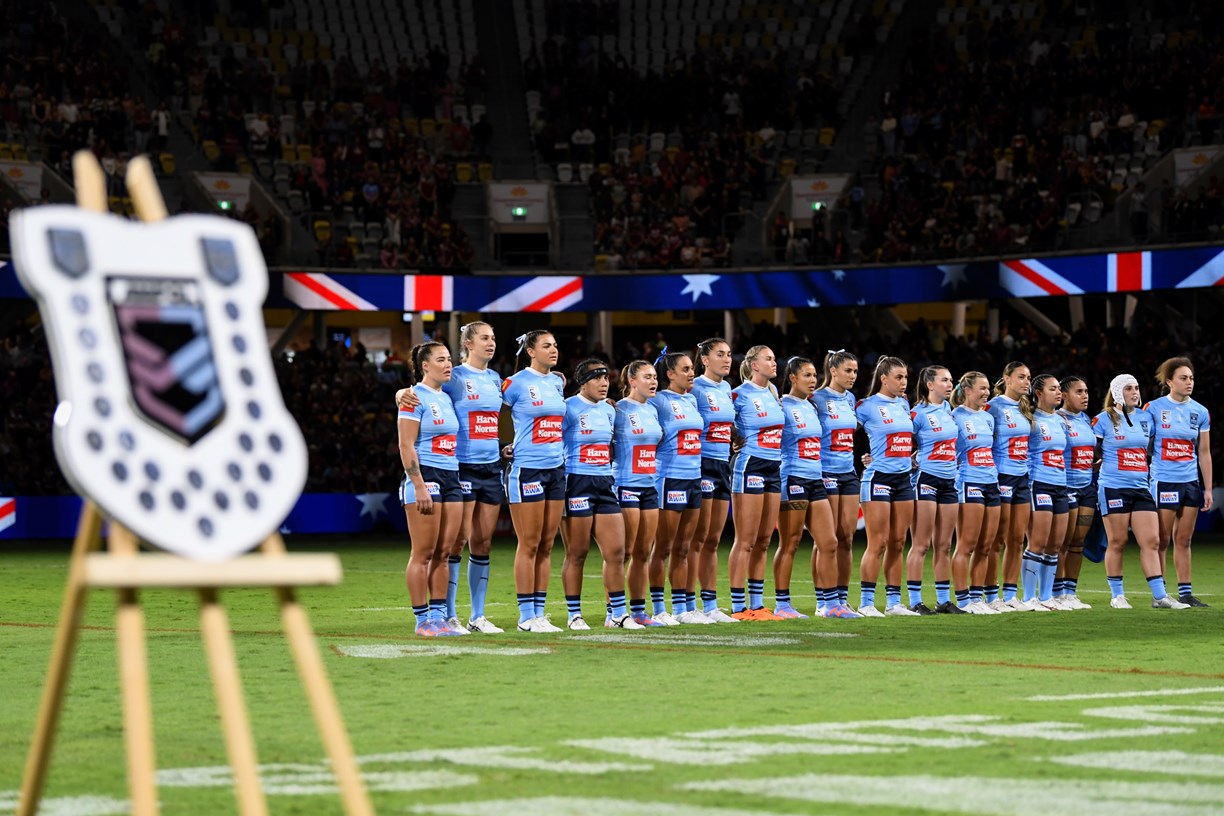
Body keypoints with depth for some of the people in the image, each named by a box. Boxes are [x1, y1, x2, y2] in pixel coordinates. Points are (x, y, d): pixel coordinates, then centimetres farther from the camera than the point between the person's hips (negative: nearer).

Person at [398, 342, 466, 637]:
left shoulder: (446, 398, 16)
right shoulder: (416, 397, -8)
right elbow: (406, 445, -13)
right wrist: (419, 487, -19)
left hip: (451, 478, 8)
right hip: (425, 477, -8)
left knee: (443, 552, 7)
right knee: (423, 553, -4)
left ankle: (439, 615, 10)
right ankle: (423, 620, -1)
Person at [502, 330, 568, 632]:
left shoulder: (557, 381, 11)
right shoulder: (517, 383, -8)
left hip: (556, 468, 6)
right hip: (527, 468, -6)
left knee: (546, 545, 7)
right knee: (529, 545, -4)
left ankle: (539, 613, 11)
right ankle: (527, 616, 1)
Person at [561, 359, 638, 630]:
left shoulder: (609, 410, 13)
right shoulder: (569, 409, -8)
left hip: (604, 483, 7)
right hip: (577, 483, -7)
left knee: (616, 551, 3)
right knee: (577, 553, -1)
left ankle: (617, 613, 9)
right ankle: (574, 615, 7)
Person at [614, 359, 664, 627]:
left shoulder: (653, 410, 13)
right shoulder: (619, 410, -8)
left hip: (650, 486, 7)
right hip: (626, 485, -7)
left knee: (643, 552, 7)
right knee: (624, 552, -6)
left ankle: (638, 611, 12)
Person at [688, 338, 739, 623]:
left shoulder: (727, 389, 13)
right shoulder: (695, 388, -10)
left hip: (723, 465, 7)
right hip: (701, 464, -7)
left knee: (713, 540, 9)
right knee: (698, 538, -5)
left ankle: (710, 605, 12)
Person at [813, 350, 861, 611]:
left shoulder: (850, 399, 12)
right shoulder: (818, 399, -9)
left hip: (848, 473, 7)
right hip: (826, 472, -7)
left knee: (847, 537, 5)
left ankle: (843, 597, 10)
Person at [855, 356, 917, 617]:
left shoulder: (904, 404, 13)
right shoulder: (867, 406, -7)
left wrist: (909, 457, 15)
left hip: (904, 478, 7)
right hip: (878, 477, -7)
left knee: (897, 543, 7)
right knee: (877, 544, -8)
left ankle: (893, 602, 11)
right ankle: (866, 602, -3)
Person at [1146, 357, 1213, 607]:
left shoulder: (1200, 412, 7)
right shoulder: (1153, 409, -4)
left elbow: (1204, 453, 10)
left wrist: (1208, 489, 8)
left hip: (1191, 483, 4)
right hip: (1164, 481, -4)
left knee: (1183, 540, 8)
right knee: (1161, 541, -2)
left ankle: (1185, 593, 11)